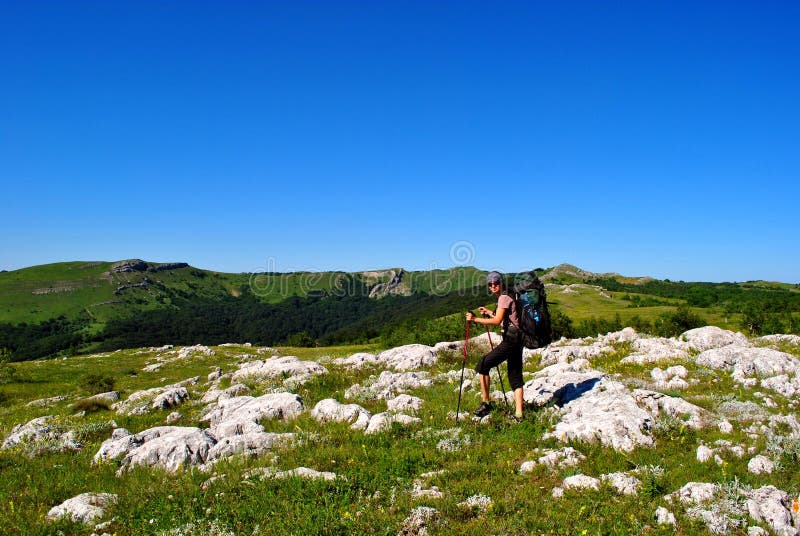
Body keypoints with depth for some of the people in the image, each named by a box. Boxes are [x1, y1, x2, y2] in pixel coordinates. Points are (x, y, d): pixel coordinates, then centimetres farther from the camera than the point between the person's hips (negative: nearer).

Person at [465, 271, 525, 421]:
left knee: (482, 366, -5)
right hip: (516, 340, 10)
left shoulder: (504, 298, -9)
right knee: (515, 376, 7)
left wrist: (475, 319, -18)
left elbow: (497, 321, -19)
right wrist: (489, 312, 29)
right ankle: (519, 414, 6)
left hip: (510, 339, -10)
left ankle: (486, 403, -1)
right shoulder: (505, 298, 21)